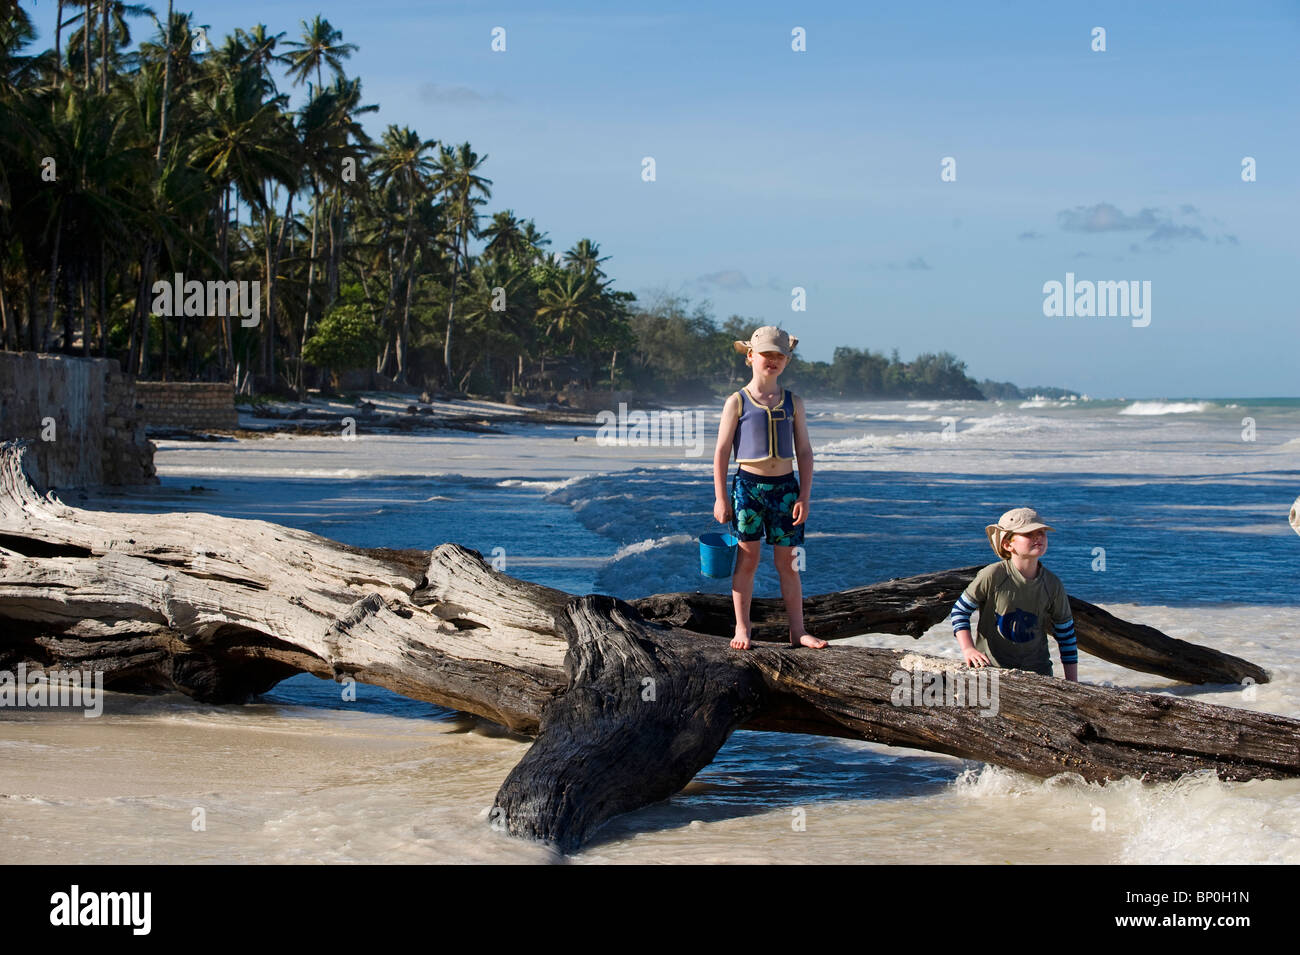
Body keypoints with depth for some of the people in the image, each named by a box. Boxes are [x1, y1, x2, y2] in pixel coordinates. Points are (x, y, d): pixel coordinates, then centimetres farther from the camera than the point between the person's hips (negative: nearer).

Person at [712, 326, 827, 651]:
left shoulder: (793, 402, 7)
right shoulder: (737, 402, -1)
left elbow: (804, 452, 8)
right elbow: (722, 451, -1)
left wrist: (804, 496, 1)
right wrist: (721, 498, -5)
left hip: (785, 486, 2)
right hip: (748, 485, -2)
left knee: (787, 562, 5)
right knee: (748, 558, 0)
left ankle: (797, 630, 8)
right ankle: (742, 628, 7)